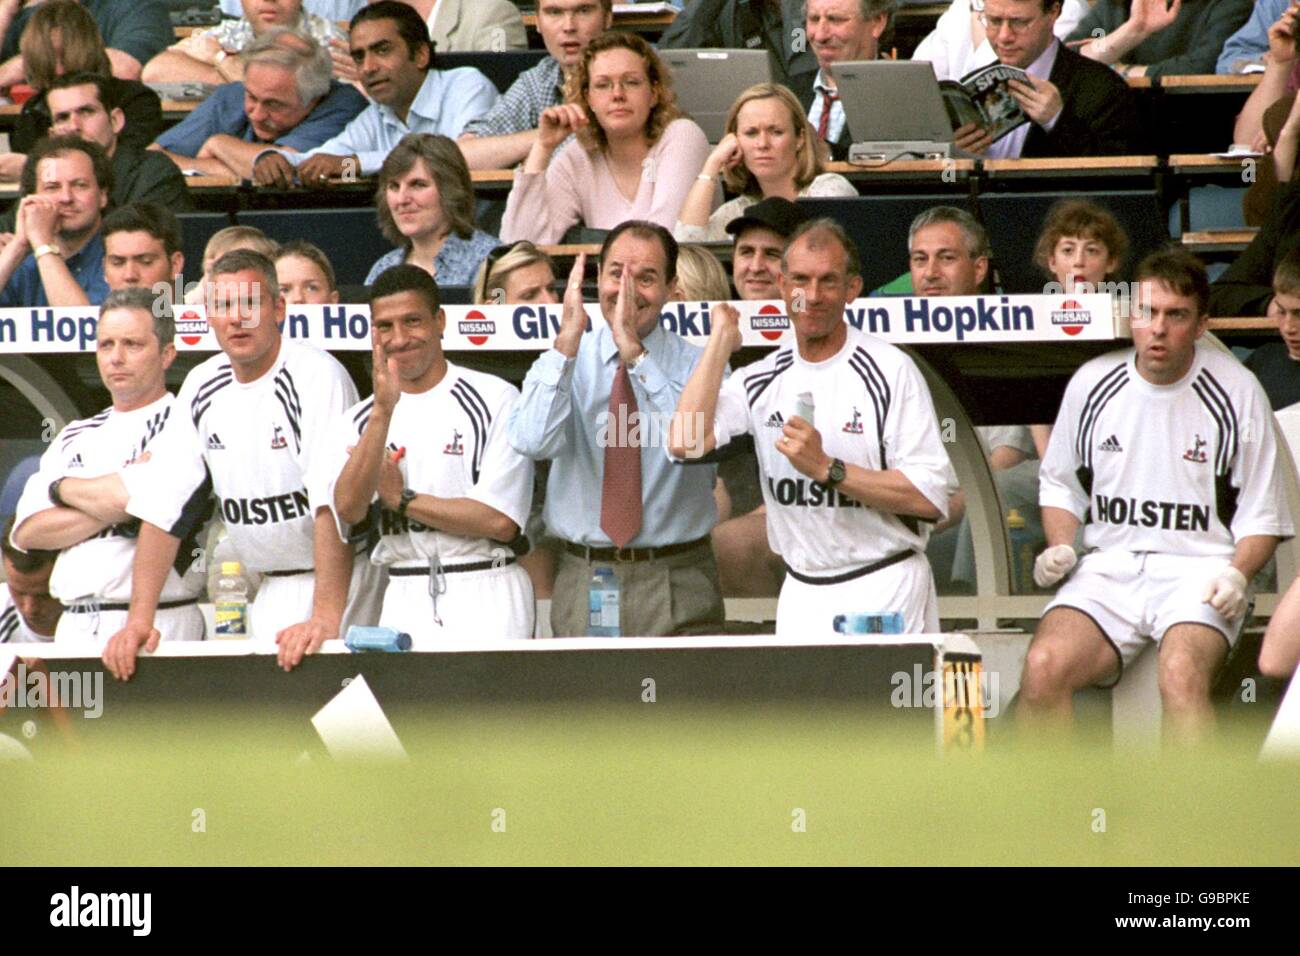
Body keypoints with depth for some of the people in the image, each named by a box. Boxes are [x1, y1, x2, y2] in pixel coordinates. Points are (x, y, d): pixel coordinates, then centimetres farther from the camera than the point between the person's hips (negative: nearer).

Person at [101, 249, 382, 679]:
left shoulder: (316, 376, -17)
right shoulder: (204, 387, 4)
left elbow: (334, 503, -27)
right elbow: (162, 509, 4)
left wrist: (326, 617, -36)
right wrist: (139, 619, -5)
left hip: (336, 581, -6)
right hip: (269, 591, 6)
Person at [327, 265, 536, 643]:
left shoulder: (496, 399, -2)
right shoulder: (358, 421, 10)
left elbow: (500, 521, -9)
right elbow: (348, 509, -8)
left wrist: (401, 499, -4)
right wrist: (383, 412, -17)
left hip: (486, 598, -3)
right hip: (405, 602, 3)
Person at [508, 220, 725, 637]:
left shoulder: (698, 365, 0)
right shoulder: (564, 362, 4)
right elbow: (532, 442, -15)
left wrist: (635, 353, -24)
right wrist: (568, 341, -20)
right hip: (584, 580, 1)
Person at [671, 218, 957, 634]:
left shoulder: (890, 370, -7)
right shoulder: (763, 380, 8)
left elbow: (931, 497, -14)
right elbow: (684, 443, -9)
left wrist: (827, 469, -21)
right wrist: (721, 339, -1)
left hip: (885, 595, -4)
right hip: (801, 596, 4)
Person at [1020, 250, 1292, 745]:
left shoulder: (1237, 392, 2)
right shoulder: (1092, 384, 9)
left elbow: (1261, 517, 6)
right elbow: (1060, 484, 22)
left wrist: (1237, 575, -12)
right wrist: (1060, 547, 3)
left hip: (1199, 571, -3)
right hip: (1107, 569, 3)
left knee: (1181, 675, -34)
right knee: (1043, 667, -26)